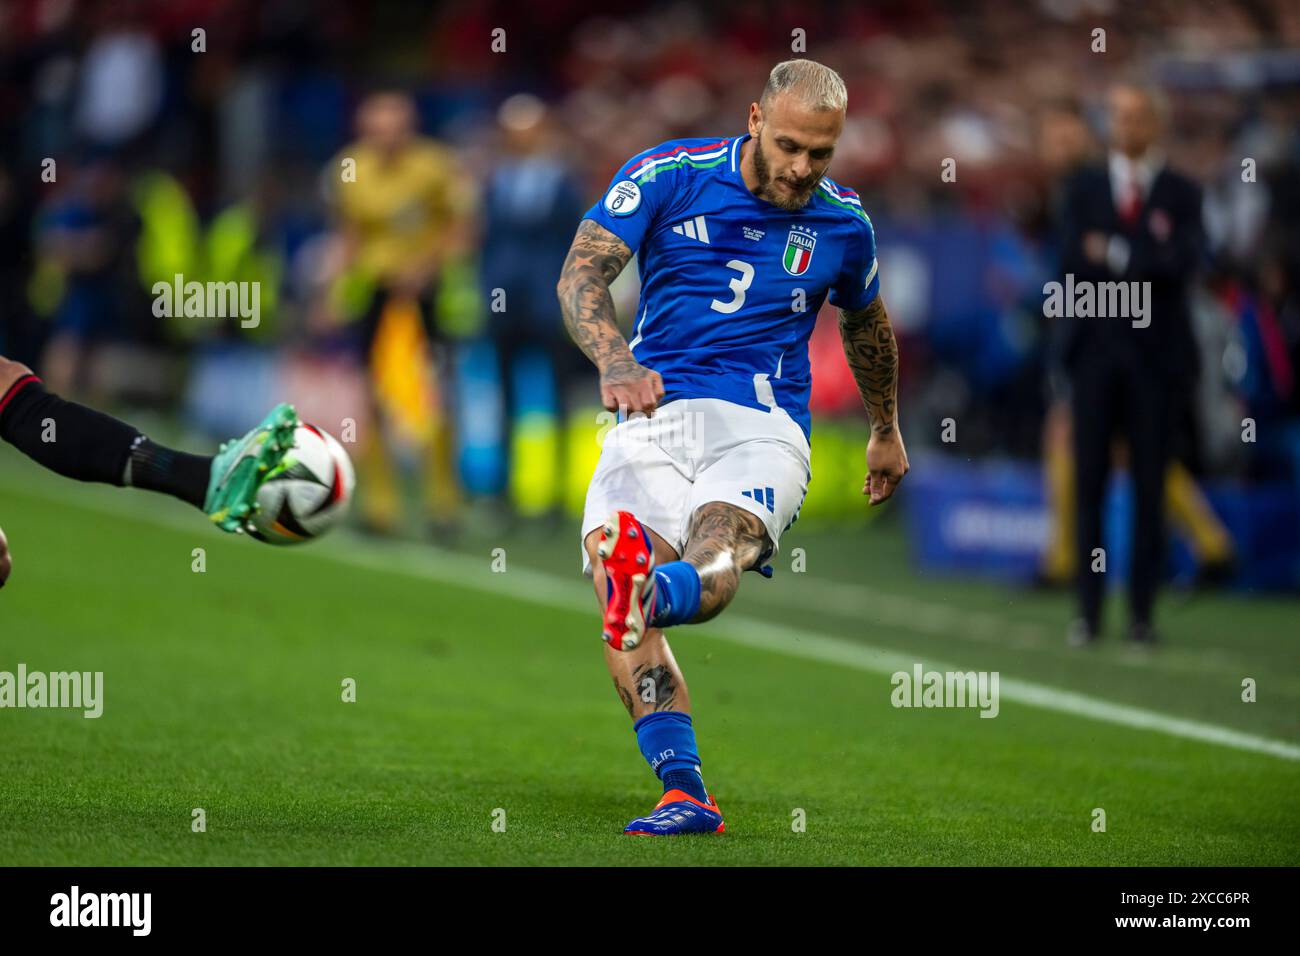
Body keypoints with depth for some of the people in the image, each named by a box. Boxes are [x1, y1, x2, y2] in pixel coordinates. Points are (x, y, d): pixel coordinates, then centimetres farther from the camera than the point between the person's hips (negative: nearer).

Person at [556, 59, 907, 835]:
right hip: (655, 415, 0)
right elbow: (582, 275, -7)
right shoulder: (670, 176, 2)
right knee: (612, 562, -25)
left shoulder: (842, 224, 9)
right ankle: (685, 795, -31)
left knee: (715, 562, -35)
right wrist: (615, 361, -27)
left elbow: (866, 323, 30)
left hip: (762, 425, 0)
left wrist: (887, 432, 43)